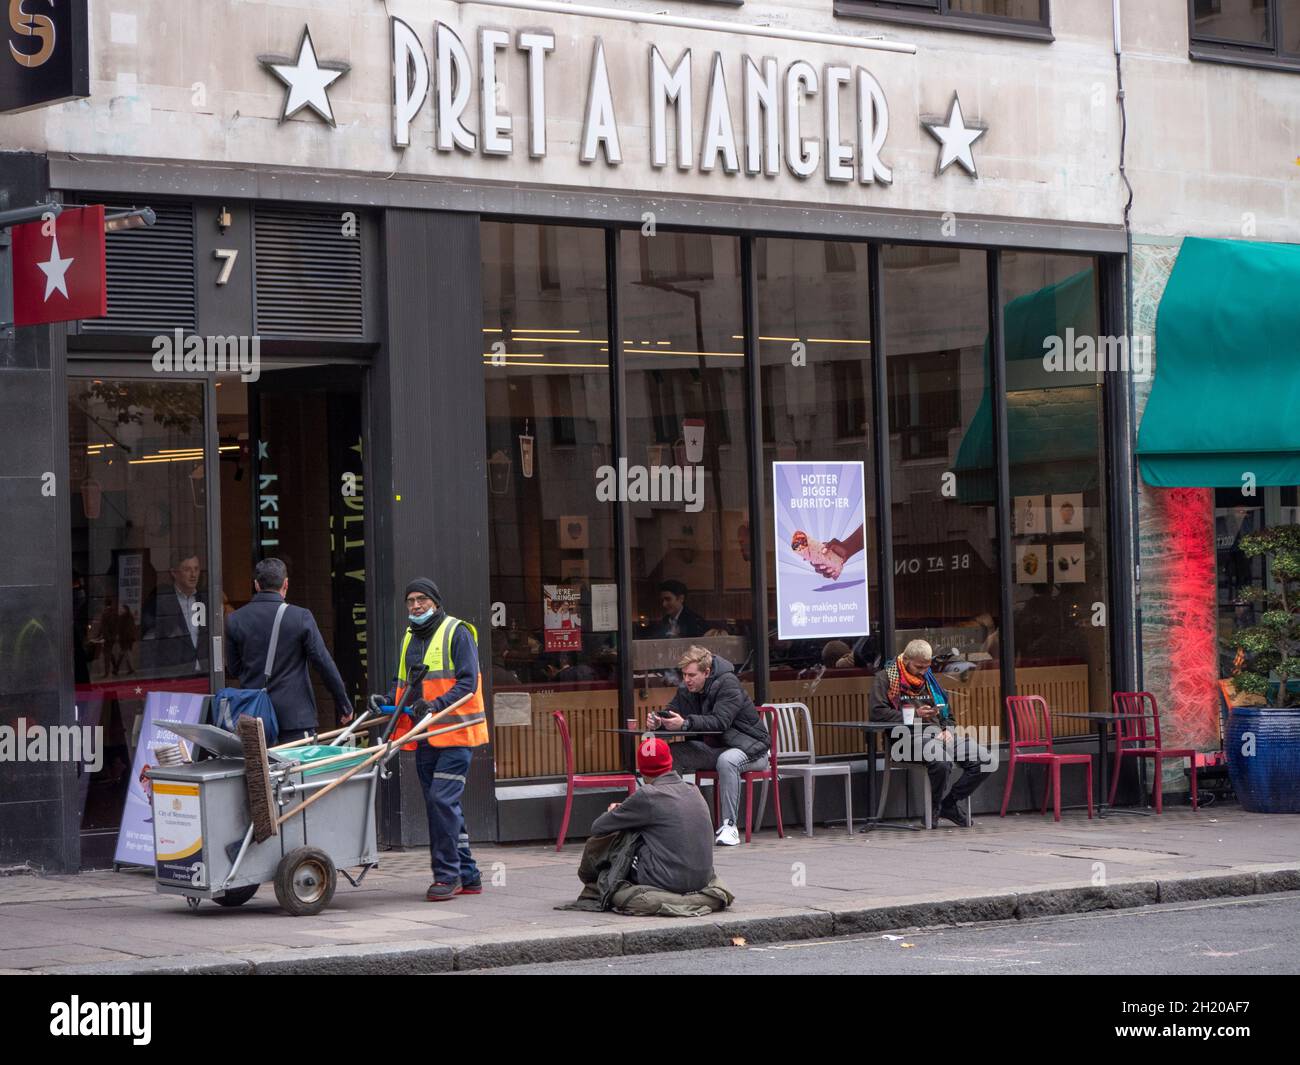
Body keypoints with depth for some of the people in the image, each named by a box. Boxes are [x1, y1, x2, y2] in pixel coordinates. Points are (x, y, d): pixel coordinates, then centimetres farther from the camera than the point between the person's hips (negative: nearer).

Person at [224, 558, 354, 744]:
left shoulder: (234, 620, 1)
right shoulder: (301, 617, -7)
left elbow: (233, 669, 8)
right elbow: (324, 664, -5)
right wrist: (344, 704, 5)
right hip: (294, 715, -3)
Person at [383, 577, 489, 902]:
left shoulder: (456, 632, -6)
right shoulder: (410, 638, 17)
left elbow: (468, 683, -14)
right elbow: (402, 681, 25)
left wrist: (437, 704, -26)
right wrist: (388, 701, 4)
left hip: (455, 734, -8)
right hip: (425, 738, 8)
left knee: (442, 801, -16)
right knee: (442, 805, 10)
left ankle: (447, 874, -11)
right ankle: (467, 876, 17)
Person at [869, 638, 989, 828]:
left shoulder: (929, 680, 25)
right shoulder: (885, 678, 5)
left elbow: (948, 715, 29)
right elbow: (877, 713, -10)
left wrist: (948, 730, 4)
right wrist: (914, 715, -15)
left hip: (938, 734, 7)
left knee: (984, 762, -13)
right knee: (941, 761, -38)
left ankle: (950, 804, 3)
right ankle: (933, 810, -12)